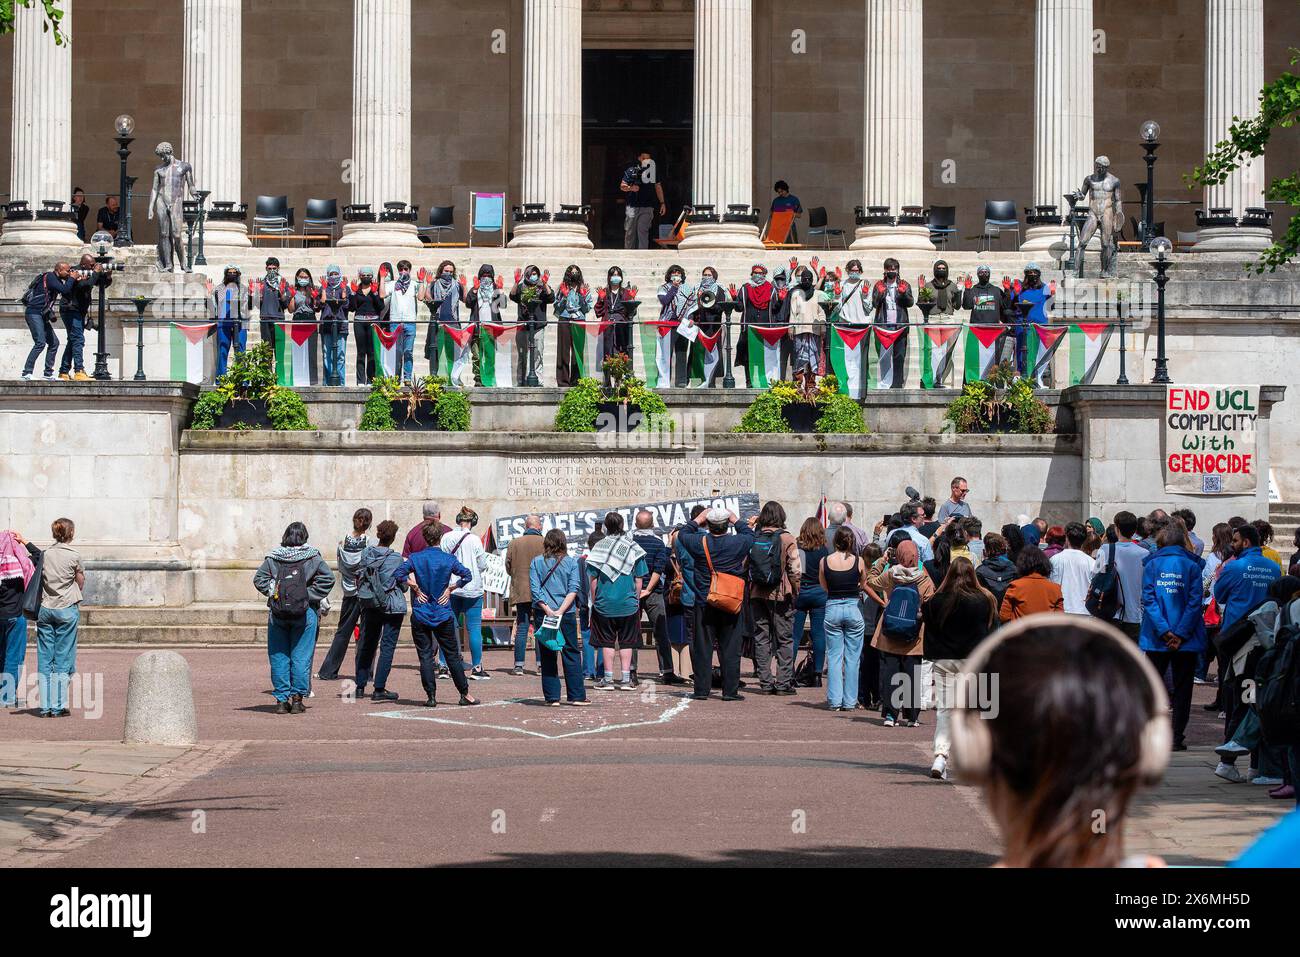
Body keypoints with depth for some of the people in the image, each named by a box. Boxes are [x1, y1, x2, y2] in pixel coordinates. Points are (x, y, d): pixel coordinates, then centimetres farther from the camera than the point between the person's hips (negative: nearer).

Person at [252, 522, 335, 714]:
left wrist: (272, 592, 5)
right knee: (301, 656, 4)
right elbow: (327, 578, -5)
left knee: (278, 656, 7)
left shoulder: (273, 557, 4)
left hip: (277, 612, 1)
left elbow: (259, 579, 0)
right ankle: (297, 698, 2)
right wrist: (312, 596, 0)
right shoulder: (312, 557, 0)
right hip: (305, 612, -1)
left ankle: (281, 699, 6)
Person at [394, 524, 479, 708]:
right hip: (443, 615, 0)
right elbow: (467, 575, -10)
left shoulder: (416, 558, -3)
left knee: (425, 656, 4)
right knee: (452, 655, 9)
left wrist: (415, 588, -3)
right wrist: (450, 589, -1)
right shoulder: (449, 559, -4)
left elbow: (398, 574, -12)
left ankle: (431, 696, -2)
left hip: (420, 615, 0)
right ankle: (465, 694, 13)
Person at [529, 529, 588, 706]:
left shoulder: (536, 563, 2)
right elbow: (573, 589, -7)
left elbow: (535, 589, -6)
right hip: (567, 615, 0)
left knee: (548, 657, 5)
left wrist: (548, 611, -11)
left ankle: (552, 697, 2)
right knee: (571, 654, 6)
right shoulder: (571, 563, 2)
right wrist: (560, 611, -12)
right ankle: (576, 696, 3)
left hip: (542, 613, 0)